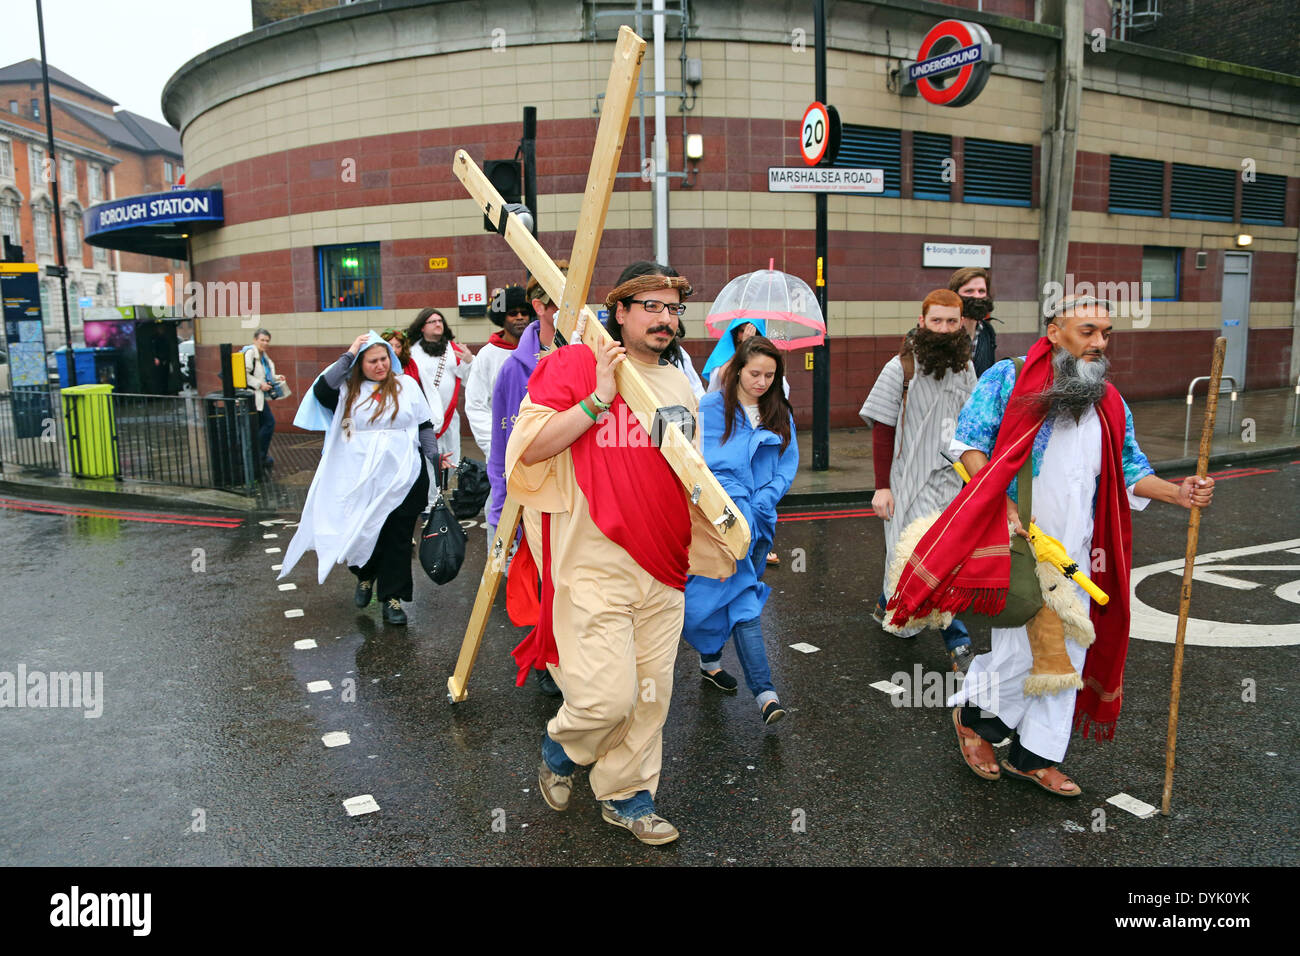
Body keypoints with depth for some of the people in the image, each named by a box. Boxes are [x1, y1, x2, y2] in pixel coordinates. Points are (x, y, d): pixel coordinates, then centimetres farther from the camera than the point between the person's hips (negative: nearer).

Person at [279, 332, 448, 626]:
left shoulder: (407, 385, 8)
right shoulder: (348, 389, 4)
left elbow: (424, 425, 11)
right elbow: (321, 391, -16)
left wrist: (433, 456, 1)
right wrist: (347, 356, -13)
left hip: (404, 480, 0)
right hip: (361, 481, 0)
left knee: (398, 540, 3)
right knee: (363, 535, 7)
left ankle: (392, 598, 15)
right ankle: (365, 576, 38)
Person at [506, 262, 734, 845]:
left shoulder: (679, 386, 14)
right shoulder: (574, 365, -4)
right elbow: (529, 448, -14)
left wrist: (725, 534, 16)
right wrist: (598, 399, -16)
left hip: (661, 568, 6)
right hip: (593, 567, -6)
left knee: (650, 694, 11)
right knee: (608, 695, -8)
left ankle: (626, 797, 32)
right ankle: (559, 748, 26)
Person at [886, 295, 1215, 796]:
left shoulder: (1111, 405, 12)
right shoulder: (1009, 378, -5)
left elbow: (1130, 471, 15)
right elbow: (969, 443, -7)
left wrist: (1177, 492, -4)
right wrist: (1006, 507, -17)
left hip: (1076, 551, 6)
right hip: (1016, 545, -6)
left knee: (1066, 654, 10)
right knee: (1023, 648, -7)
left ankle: (1034, 756, 25)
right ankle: (974, 715, 23)